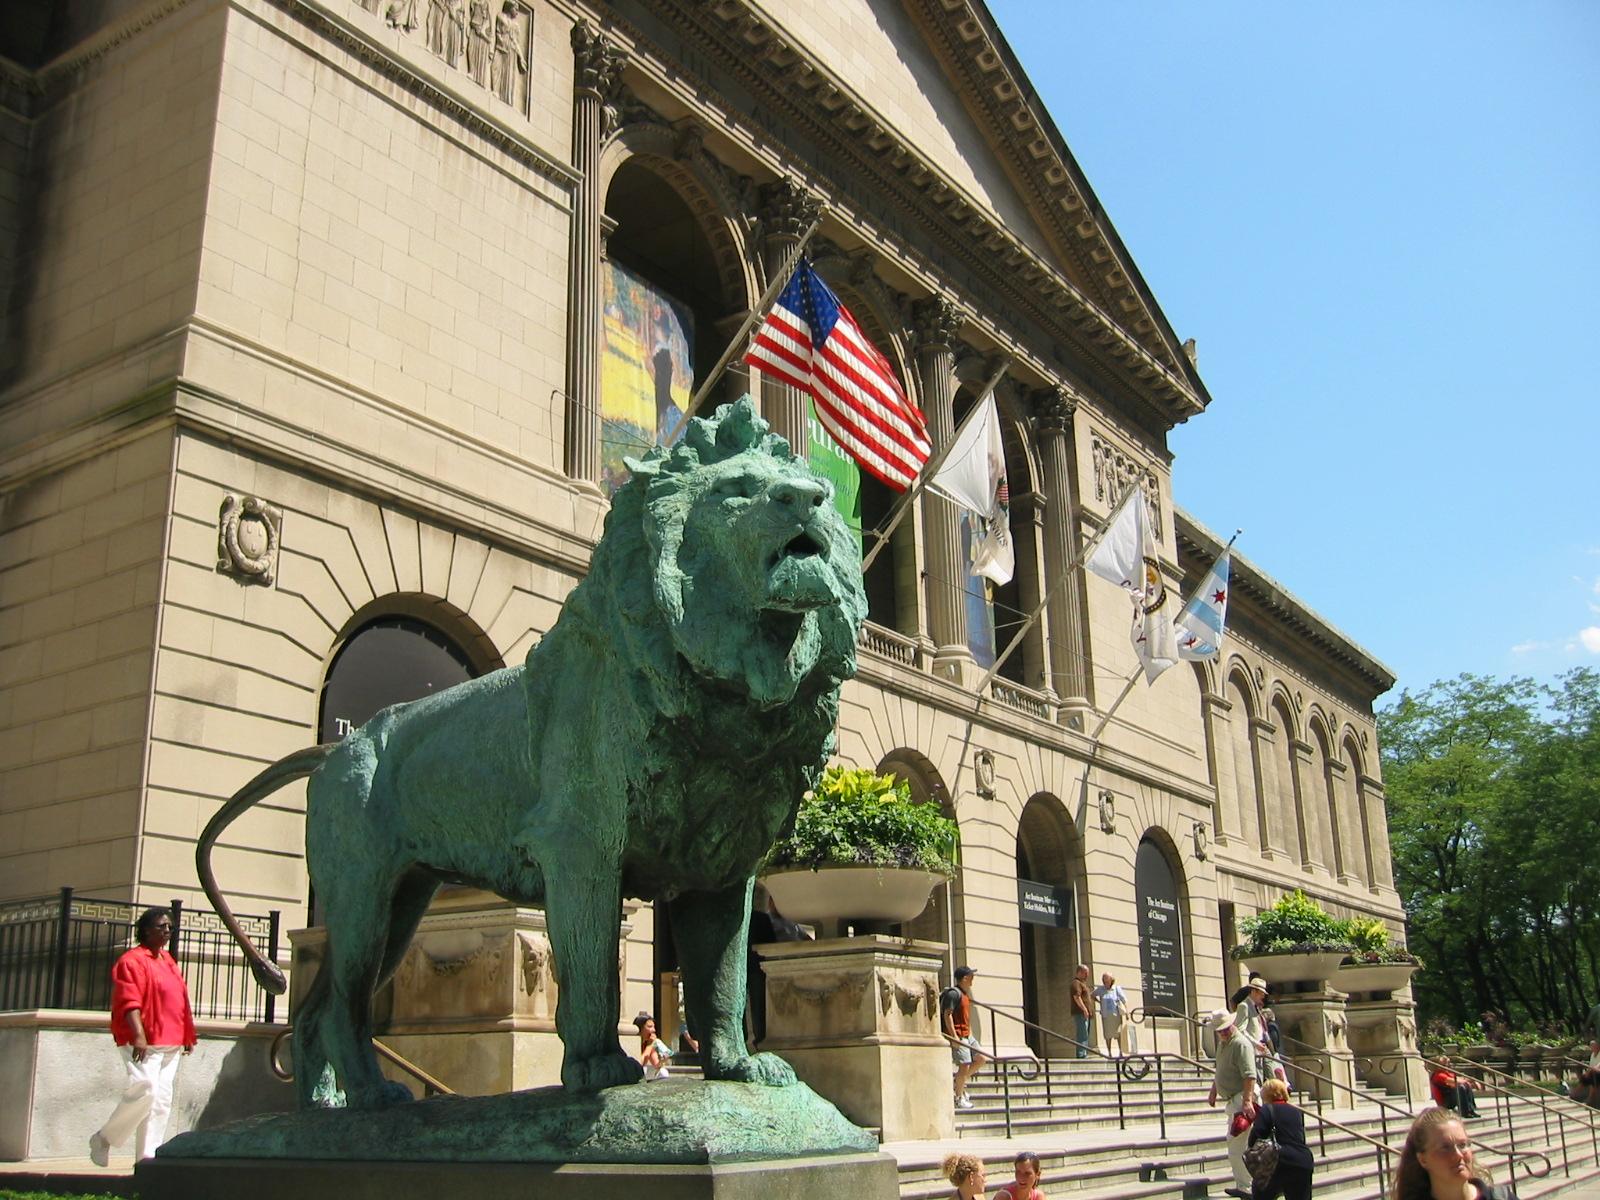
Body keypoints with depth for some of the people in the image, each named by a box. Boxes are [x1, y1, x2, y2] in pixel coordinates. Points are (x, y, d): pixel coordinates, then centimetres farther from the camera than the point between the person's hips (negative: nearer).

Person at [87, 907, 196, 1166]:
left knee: (161, 1100, 4)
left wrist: (187, 1036, 21)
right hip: (143, 1043, -8)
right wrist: (138, 1035, -27)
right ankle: (104, 1138, 4)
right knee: (144, 1090, -17)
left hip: (171, 1044, 8)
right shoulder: (132, 960, -6)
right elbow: (129, 1002, -17)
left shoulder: (168, 961, 19)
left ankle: (147, 1157, 7)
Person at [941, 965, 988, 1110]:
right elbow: (947, 1014, -20)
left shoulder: (964, 994, 17)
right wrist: (954, 1036, -24)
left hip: (967, 1035, 10)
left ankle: (960, 1081, 20)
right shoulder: (953, 993, -14)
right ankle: (959, 1098, 4)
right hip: (957, 1036, -10)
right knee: (965, 1066, -8)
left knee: (981, 1059, 9)